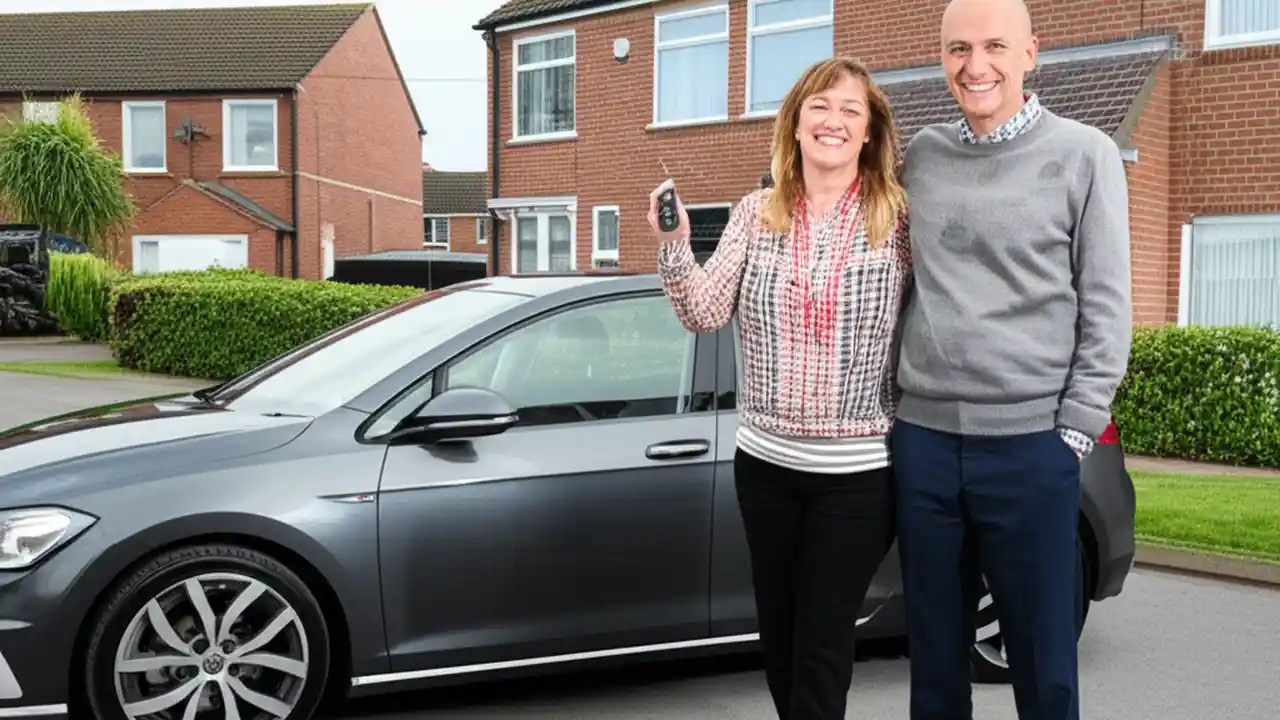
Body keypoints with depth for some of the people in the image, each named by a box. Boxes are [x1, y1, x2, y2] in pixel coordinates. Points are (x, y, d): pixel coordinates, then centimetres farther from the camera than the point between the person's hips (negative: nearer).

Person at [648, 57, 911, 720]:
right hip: (764, 461, 4)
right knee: (777, 640, 18)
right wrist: (673, 243, -17)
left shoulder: (900, 218, -7)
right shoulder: (758, 212, 2)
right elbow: (705, 313, -3)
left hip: (857, 472, -3)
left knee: (821, 651, 4)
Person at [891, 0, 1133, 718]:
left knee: (1044, 659, 6)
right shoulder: (921, 154, 9)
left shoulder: (1084, 155, -1)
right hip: (922, 439, 3)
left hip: (1031, 444, -3)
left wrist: (1075, 431, -8)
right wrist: (896, 400, 10)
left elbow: (1106, 309, -3)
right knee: (935, 652, 12)